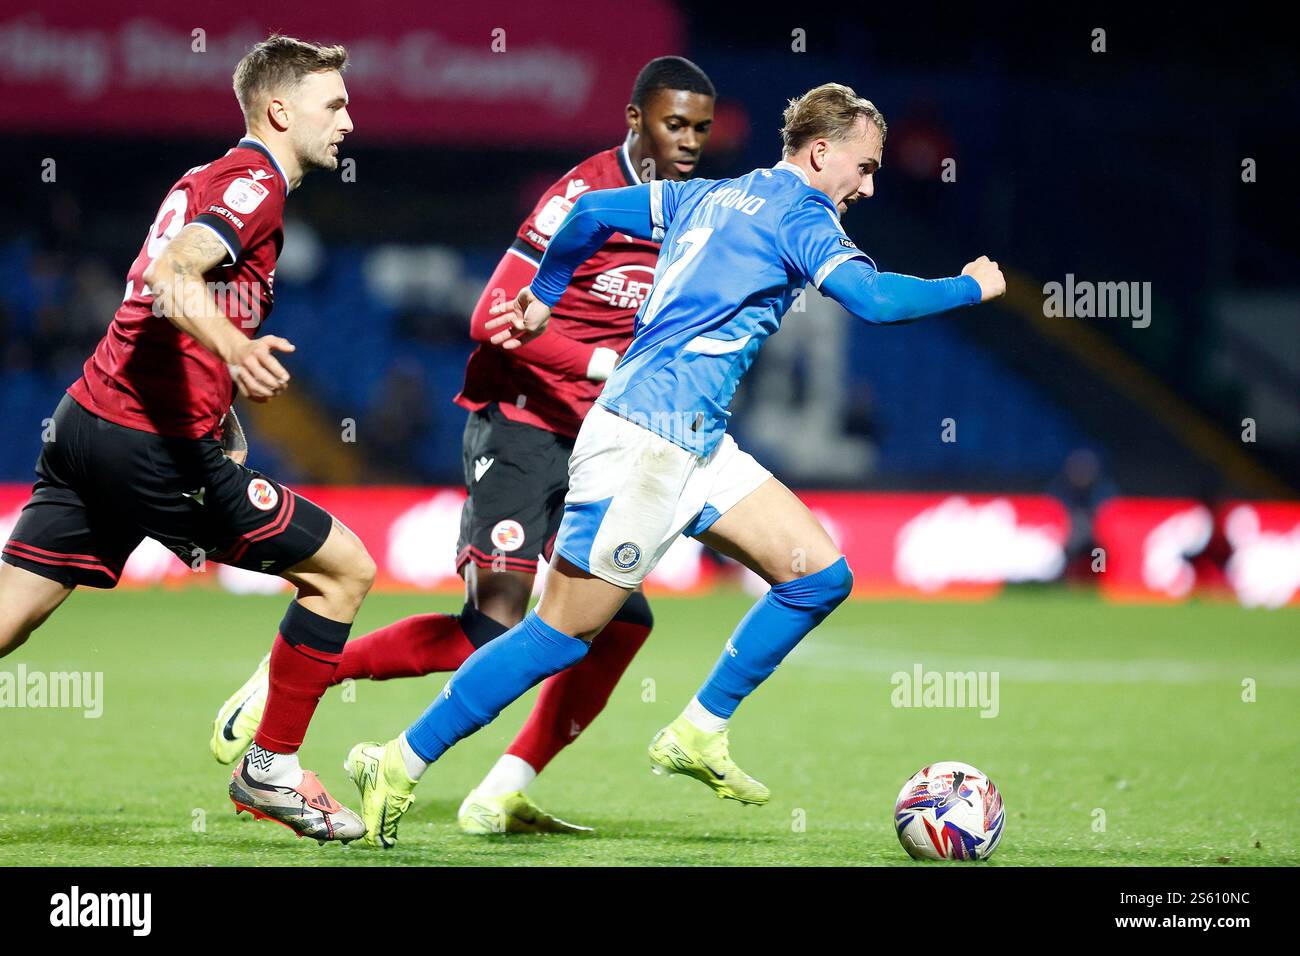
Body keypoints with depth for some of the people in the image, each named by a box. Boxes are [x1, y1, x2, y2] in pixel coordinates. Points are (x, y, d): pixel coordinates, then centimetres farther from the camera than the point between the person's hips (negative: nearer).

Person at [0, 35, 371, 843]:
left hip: (85, 421, 9)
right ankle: (271, 769, 9)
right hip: (156, 445, -9)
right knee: (345, 568, 4)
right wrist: (236, 350, -44)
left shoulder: (209, 181, 21)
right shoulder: (255, 185, -8)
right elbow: (172, 276, -26)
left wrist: (223, 415, 27)